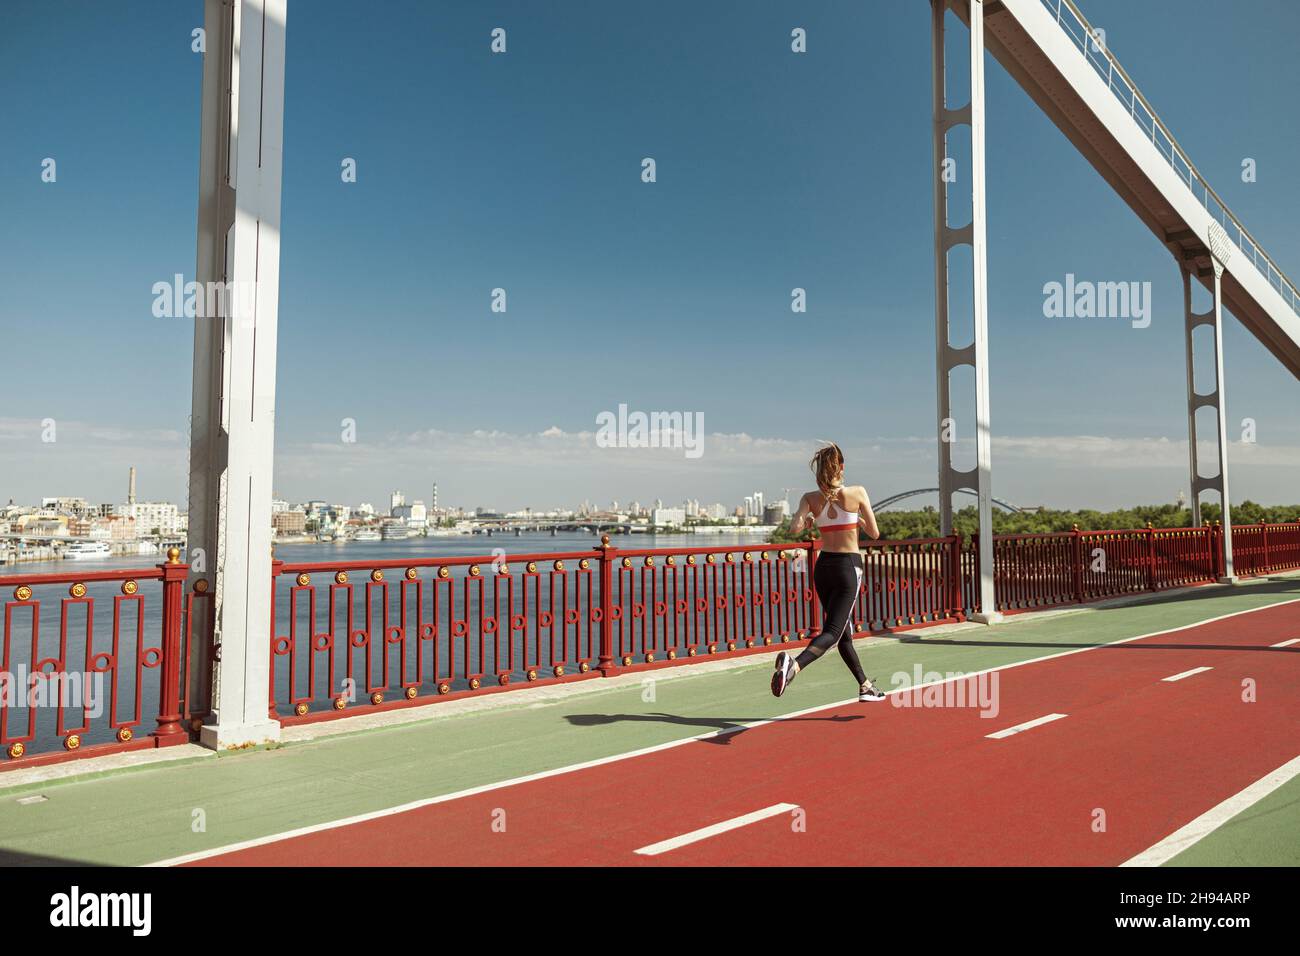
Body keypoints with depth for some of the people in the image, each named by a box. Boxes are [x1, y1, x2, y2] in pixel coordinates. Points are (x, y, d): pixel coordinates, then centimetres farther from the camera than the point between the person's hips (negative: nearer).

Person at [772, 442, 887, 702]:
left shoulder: (810, 499, -3)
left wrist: (808, 519, 5)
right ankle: (794, 663, -35)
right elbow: (874, 533, -2)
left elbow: (795, 528, -16)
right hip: (849, 567, -4)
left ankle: (865, 686, 30)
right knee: (833, 632, -9)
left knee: (844, 633, 18)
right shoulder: (857, 493, -8)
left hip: (823, 566, 5)